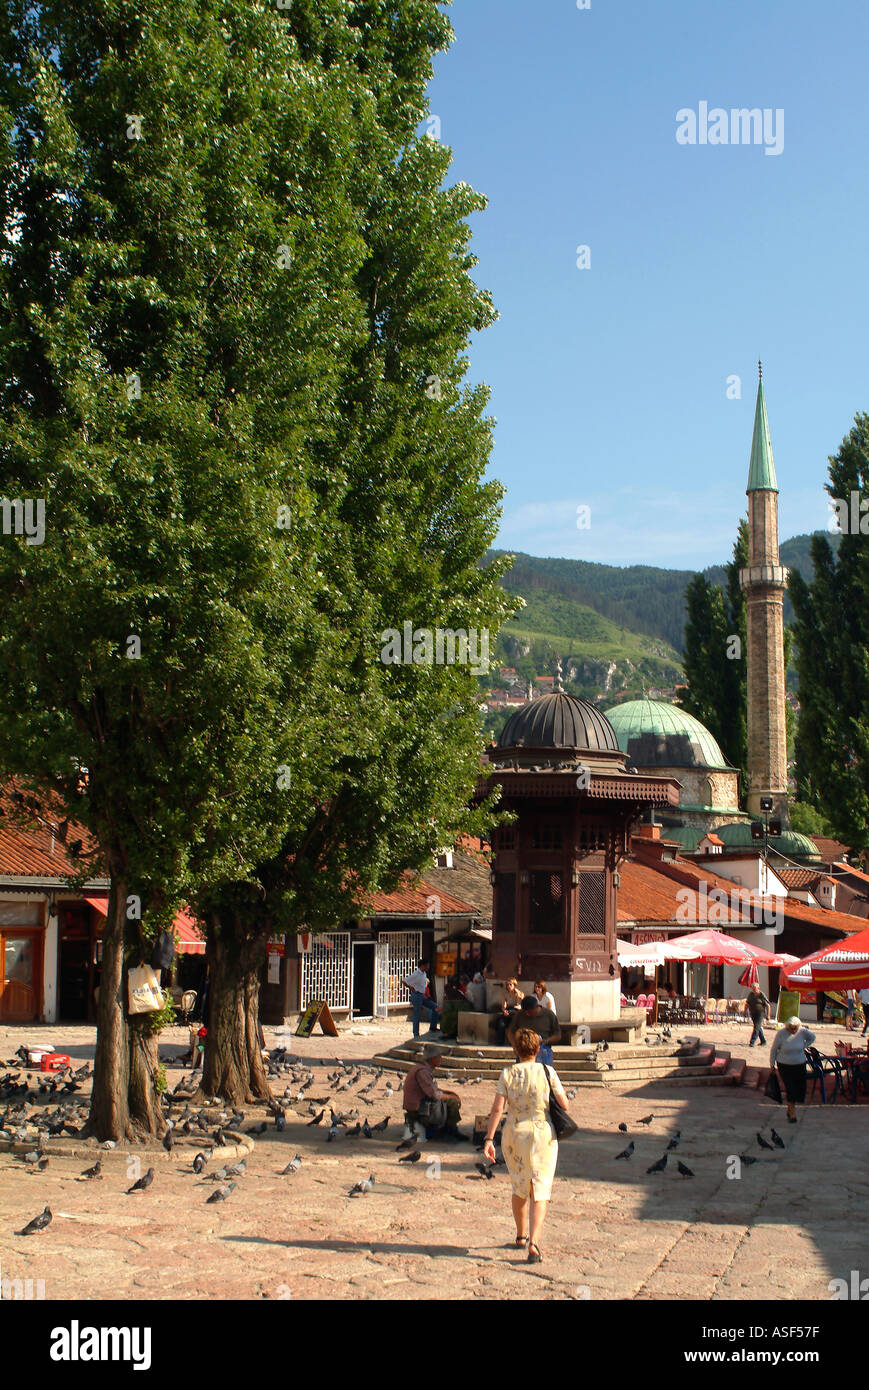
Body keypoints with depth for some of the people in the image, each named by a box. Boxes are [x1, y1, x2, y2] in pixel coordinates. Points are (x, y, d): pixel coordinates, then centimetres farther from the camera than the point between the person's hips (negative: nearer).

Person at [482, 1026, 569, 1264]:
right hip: (543, 1134, -2)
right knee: (539, 1193, 0)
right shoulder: (547, 1072, -7)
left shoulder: (508, 1074, -4)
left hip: (514, 1135, 2)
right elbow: (564, 1104, -4)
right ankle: (534, 1243, -17)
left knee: (519, 1188, 22)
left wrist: (489, 1139, -10)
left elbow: (497, 1108, -10)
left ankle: (521, 1235, 38)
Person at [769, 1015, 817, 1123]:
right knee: (790, 1088, -11)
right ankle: (792, 1113, 1)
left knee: (800, 1088, 2)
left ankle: (790, 1109, 25)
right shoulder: (781, 1033, -16)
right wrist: (772, 1064, 0)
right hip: (784, 1065, -3)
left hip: (800, 1064, 3)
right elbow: (773, 1049, -4)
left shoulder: (802, 1031, -10)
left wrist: (803, 1046, 2)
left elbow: (812, 1038, 13)